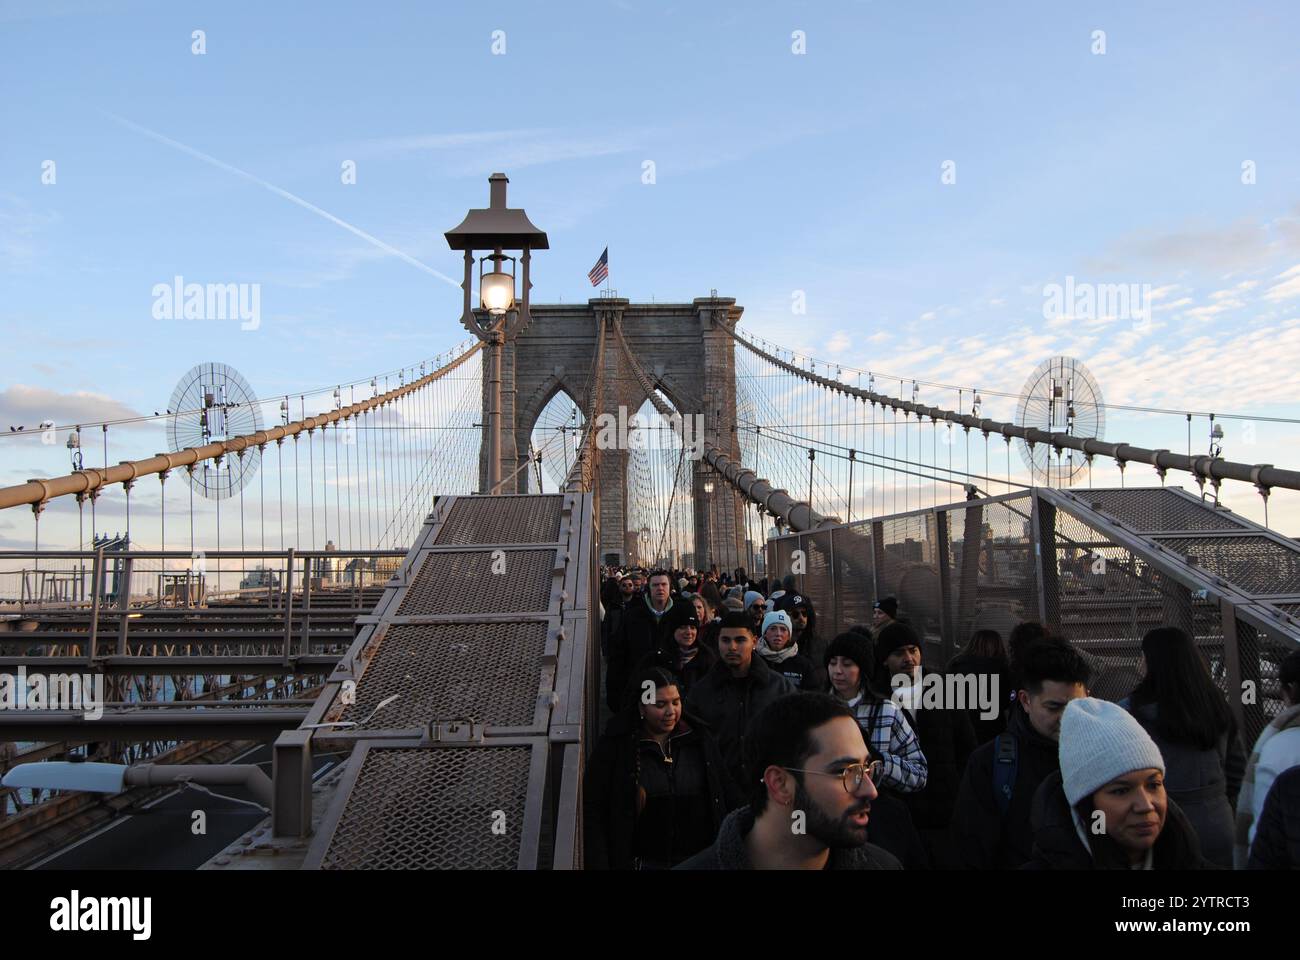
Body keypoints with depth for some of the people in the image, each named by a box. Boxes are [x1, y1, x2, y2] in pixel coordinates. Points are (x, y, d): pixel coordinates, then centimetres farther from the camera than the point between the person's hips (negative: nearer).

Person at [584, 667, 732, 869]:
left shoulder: (701, 740, 1)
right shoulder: (614, 747, -8)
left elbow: (725, 802, 6)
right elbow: (592, 812, -7)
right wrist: (598, 864, -13)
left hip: (700, 859, 2)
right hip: (642, 861, -2)